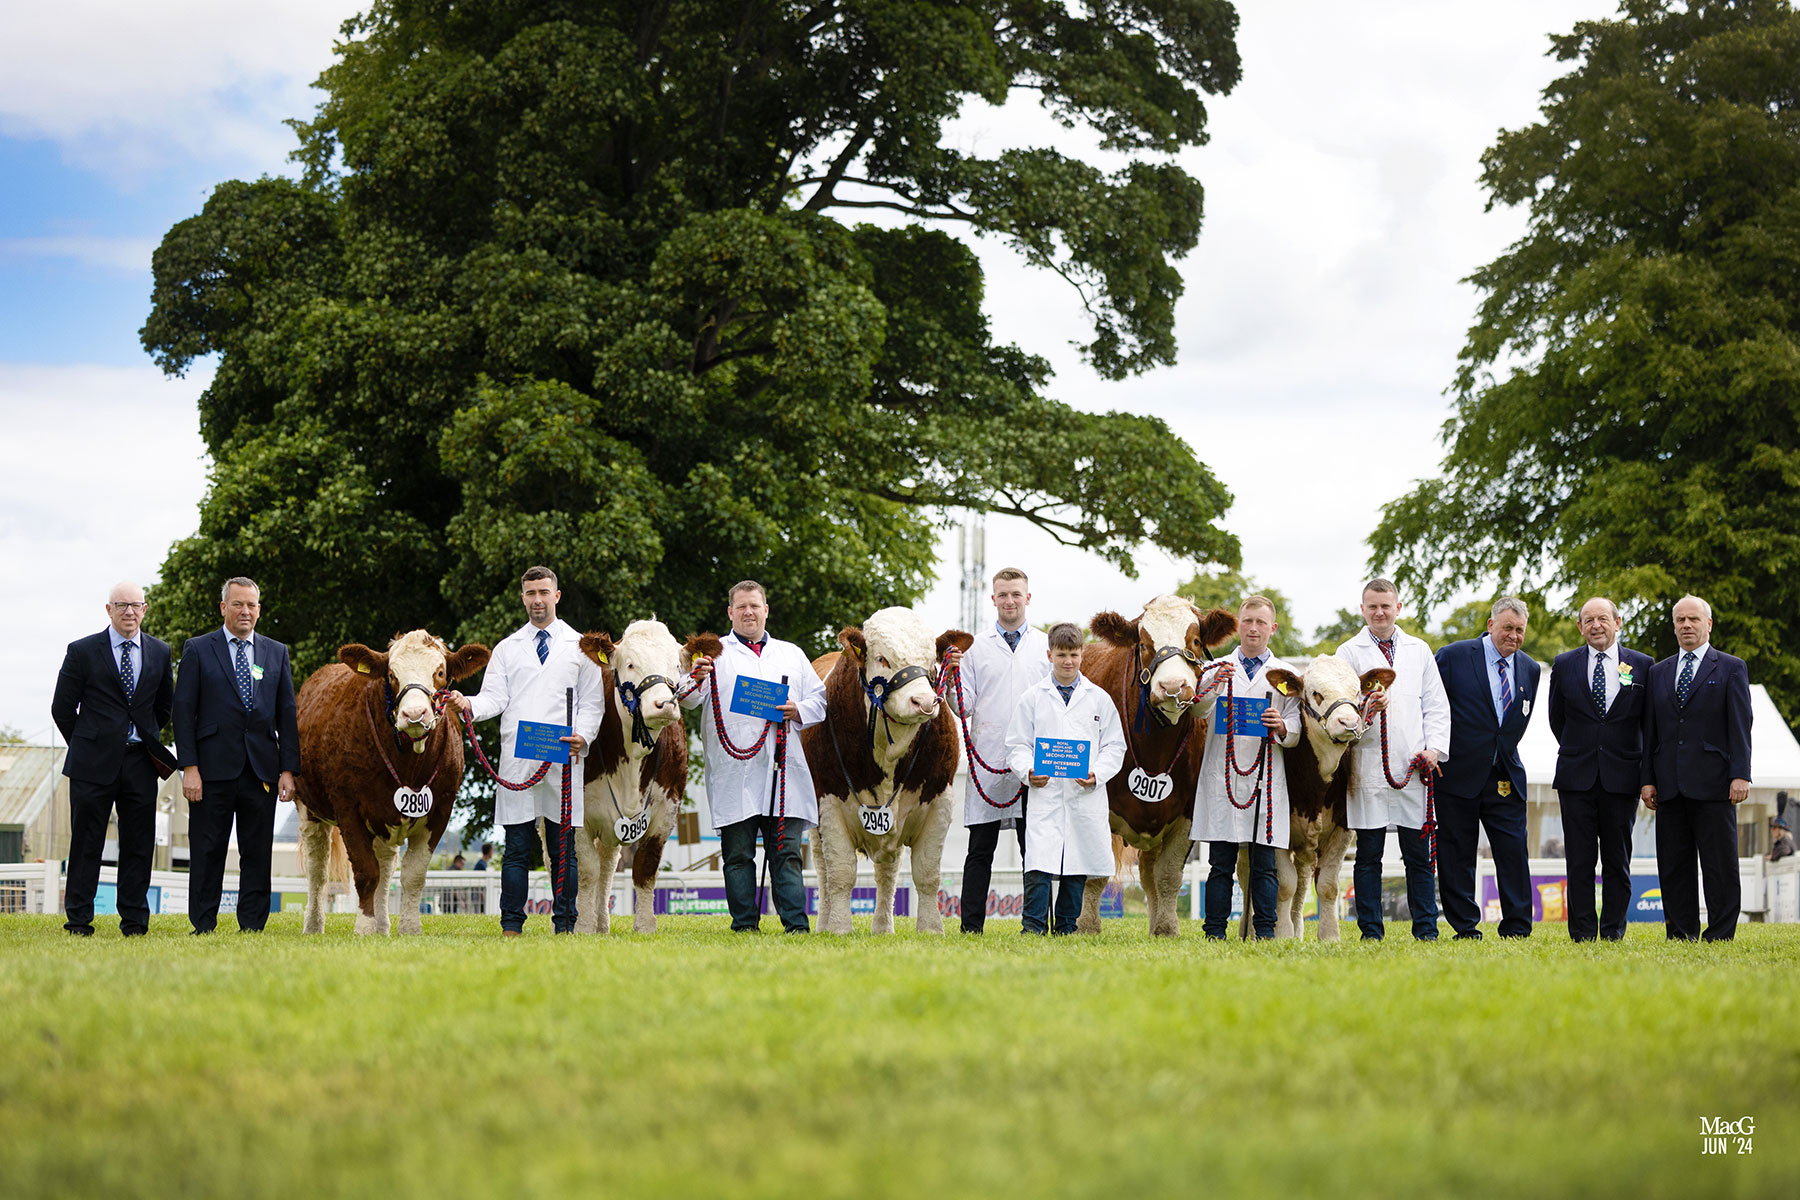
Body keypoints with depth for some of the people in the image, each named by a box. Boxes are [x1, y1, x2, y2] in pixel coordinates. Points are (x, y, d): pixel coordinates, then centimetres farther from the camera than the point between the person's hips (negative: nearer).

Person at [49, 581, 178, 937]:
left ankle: (134, 922, 8)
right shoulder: (82, 651, -1)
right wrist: (86, 747, 7)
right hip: (93, 762, -3)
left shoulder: (160, 653, 9)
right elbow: (62, 708, 4)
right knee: (86, 844, 1)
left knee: (138, 845, 3)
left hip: (140, 762, 3)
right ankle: (78, 921, 6)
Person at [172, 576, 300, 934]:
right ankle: (203, 928, 7)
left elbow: (287, 714, 11)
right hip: (214, 769, -3)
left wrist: (288, 769, 3)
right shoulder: (198, 650, 4)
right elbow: (184, 712, -1)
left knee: (257, 854, 4)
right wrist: (189, 767, -10)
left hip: (262, 768, 3)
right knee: (207, 853, 1)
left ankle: (252, 928, 9)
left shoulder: (276, 653, 13)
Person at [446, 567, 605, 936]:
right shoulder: (507, 649, 17)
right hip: (516, 762, 1)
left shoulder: (580, 647, 13)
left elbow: (592, 702, 9)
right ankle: (511, 927, 0)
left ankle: (564, 926, 5)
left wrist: (582, 736, -9)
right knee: (517, 848, -1)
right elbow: (496, 697, 6)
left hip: (564, 760, -1)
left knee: (563, 850, 1)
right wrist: (470, 705, -15)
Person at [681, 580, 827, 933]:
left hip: (784, 771, 2)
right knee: (738, 852, -2)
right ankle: (744, 923, 2)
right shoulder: (714, 653, 12)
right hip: (734, 770, -2)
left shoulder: (792, 654, 22)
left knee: (787, 851, -2)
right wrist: (695, 678, -23)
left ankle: (796, 923, -4)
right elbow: (688, 700, -1)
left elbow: (819, 698, 21)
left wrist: (798, 712, -1)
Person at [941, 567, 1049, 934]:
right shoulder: (977, 647, 9)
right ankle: (971, 927, 3)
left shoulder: (1046, 646, 11)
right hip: (987, 763, 0)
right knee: (980, 849, 1)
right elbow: (964, 707, 6)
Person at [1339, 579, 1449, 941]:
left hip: (1413, 766, 2)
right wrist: (1365, 709, -22)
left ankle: (1426, 929, 6)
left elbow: (1436, 706, 15)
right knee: (1369, 854, 0)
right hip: (1368, 767, -2)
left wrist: (1434, 747, 0)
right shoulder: (1349, 653, 8)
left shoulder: (1419, 651, 16)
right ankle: (1371, 932, 5)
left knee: (1419, 854, 2)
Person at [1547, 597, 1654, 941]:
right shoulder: (1564, 664, 7)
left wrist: (1646, 773, 9)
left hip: (1622, 779, 0)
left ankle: (1613, 931, 9)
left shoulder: (1642, 665, 4)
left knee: (1618, 861, 3)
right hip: (1577, 778, 0)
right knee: (1580, 860, -1)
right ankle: (1582, 933, 3)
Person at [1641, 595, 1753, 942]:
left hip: (1712, 784, -4)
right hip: (1670, 788, 4)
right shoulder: (1659, 672, 17)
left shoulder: (1731, 668, 6)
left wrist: (1740, 775, -11)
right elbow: (1650, 731, 15)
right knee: (1673, 866, 4)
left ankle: (1719, 937, 0)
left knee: (1720, 866, -3)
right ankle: (1681, 935, 9)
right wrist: (1647, 779, 7)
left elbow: (1740, 727, -1)